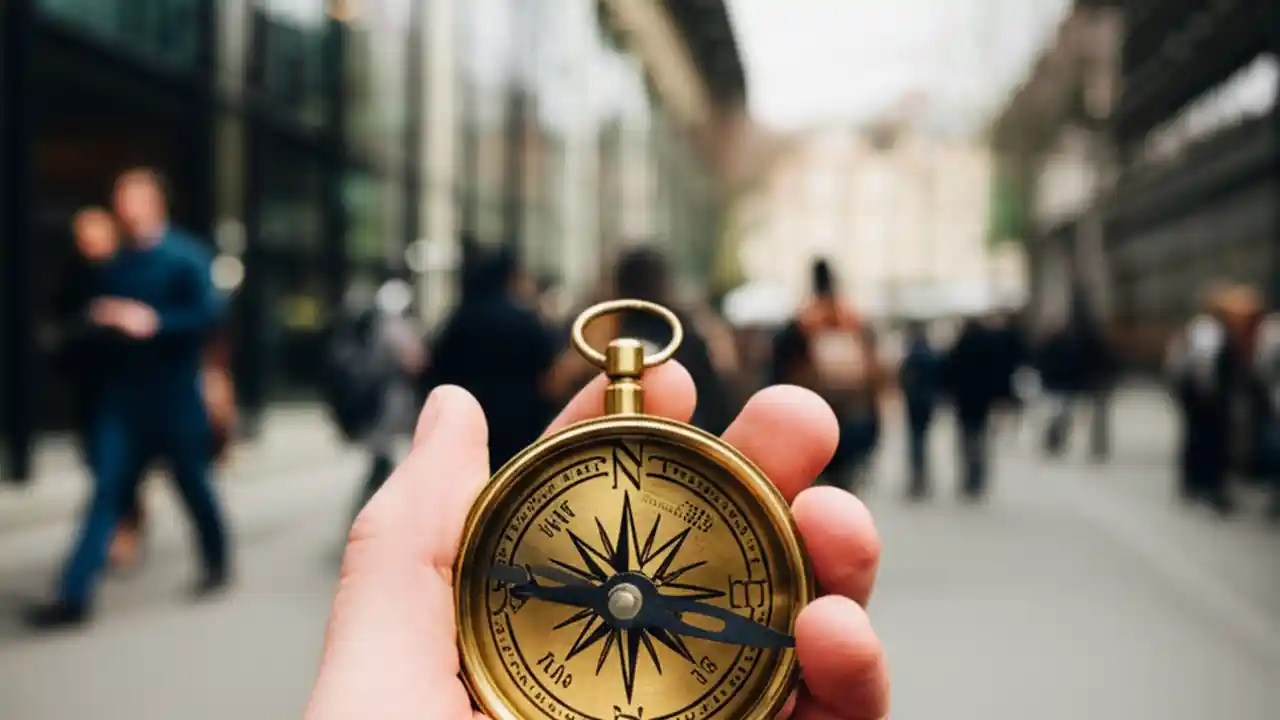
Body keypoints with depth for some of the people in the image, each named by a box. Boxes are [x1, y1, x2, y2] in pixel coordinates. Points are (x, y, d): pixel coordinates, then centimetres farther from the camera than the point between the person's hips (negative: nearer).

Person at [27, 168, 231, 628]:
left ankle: (217, 565, 32)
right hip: (123, 394, 4)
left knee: (192, 482, 10)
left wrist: (153, 322, -25)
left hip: (174, 396, -4)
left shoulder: (186, 256, -6)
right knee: (107, 489, -1)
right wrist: (101, 319, 1)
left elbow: (208, 311, -17)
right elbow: (104, 313, 21)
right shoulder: (118, 265, 11)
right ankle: (74, 595, -4)